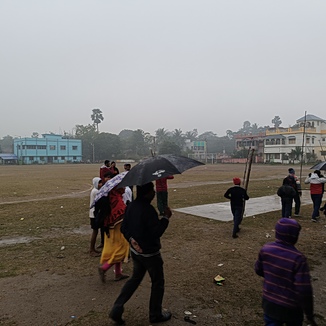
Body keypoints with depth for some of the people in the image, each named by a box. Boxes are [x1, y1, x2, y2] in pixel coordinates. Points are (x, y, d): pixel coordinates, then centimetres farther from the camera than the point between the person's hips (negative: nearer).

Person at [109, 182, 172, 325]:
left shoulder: (131, 206, 0)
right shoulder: (148, 210, -27)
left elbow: (124, 228, 6)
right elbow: (156, 232, -26)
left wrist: (131, 239, 0)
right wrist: (166, 217, -18)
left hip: (136, 251, 8)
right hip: (150, 253, -8)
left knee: (135, 278, 24)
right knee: (158, 282, 13)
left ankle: (117, 309, 20)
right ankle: (155, 314, 29)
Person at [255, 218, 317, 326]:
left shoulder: (265, 249, -13)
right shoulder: (298, 258, -27)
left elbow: (258, 270, 3)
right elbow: (304, 291, -24)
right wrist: (309, 315, -11)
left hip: (269, 303, 3)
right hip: (290, 308, -3)